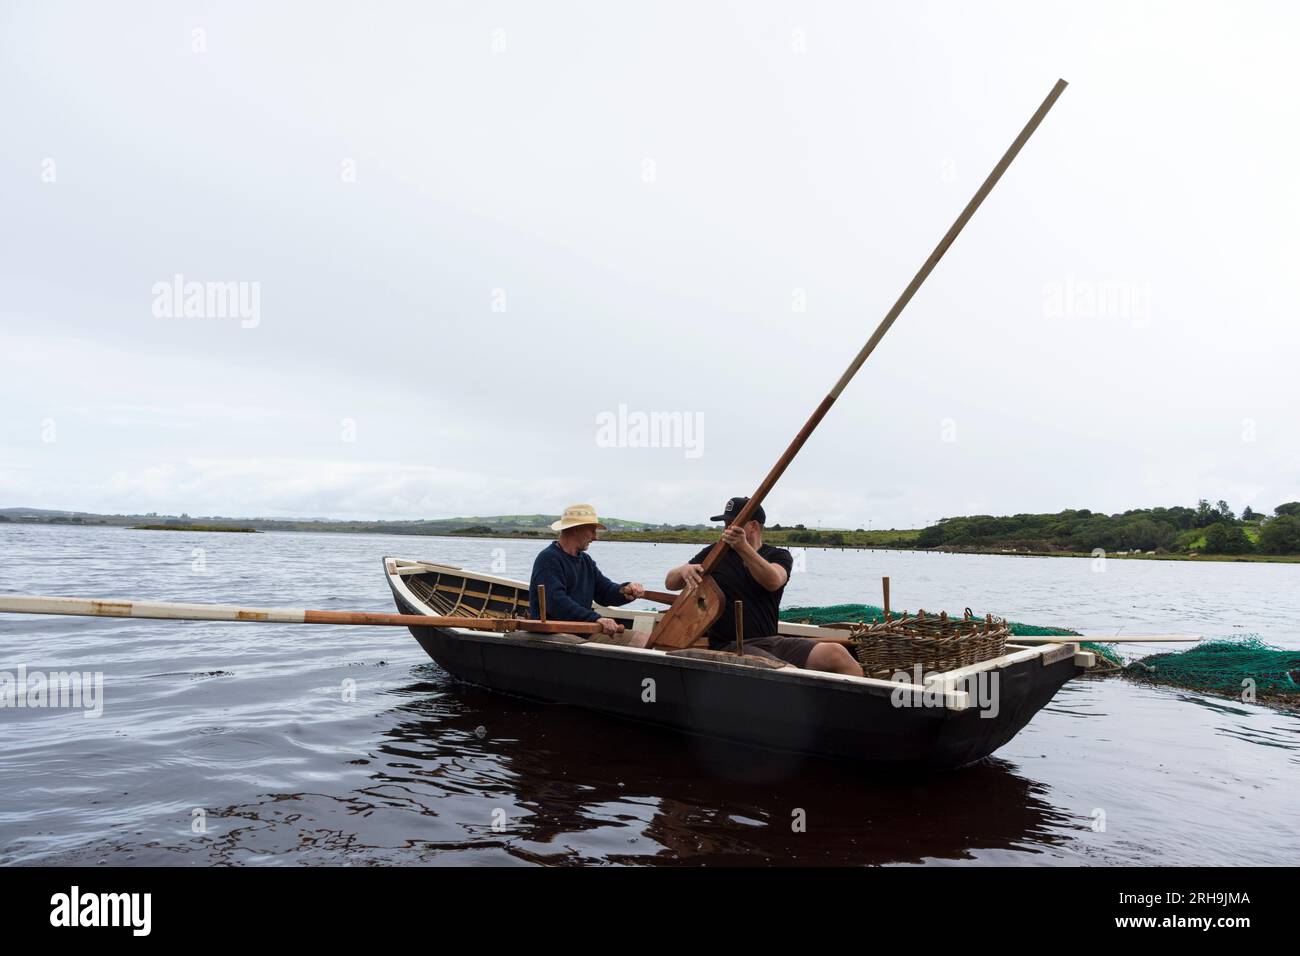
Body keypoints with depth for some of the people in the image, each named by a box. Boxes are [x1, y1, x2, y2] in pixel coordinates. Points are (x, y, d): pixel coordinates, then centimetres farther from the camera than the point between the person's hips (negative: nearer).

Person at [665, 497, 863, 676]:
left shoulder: (779, 556, 9)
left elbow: (773, 581, -16)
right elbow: (670, 582, 11)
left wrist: (743, 548, -31)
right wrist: (685, 570, -13)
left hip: (772, 642, 2)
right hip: (730, 647, -2)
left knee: (836, 653, -23)